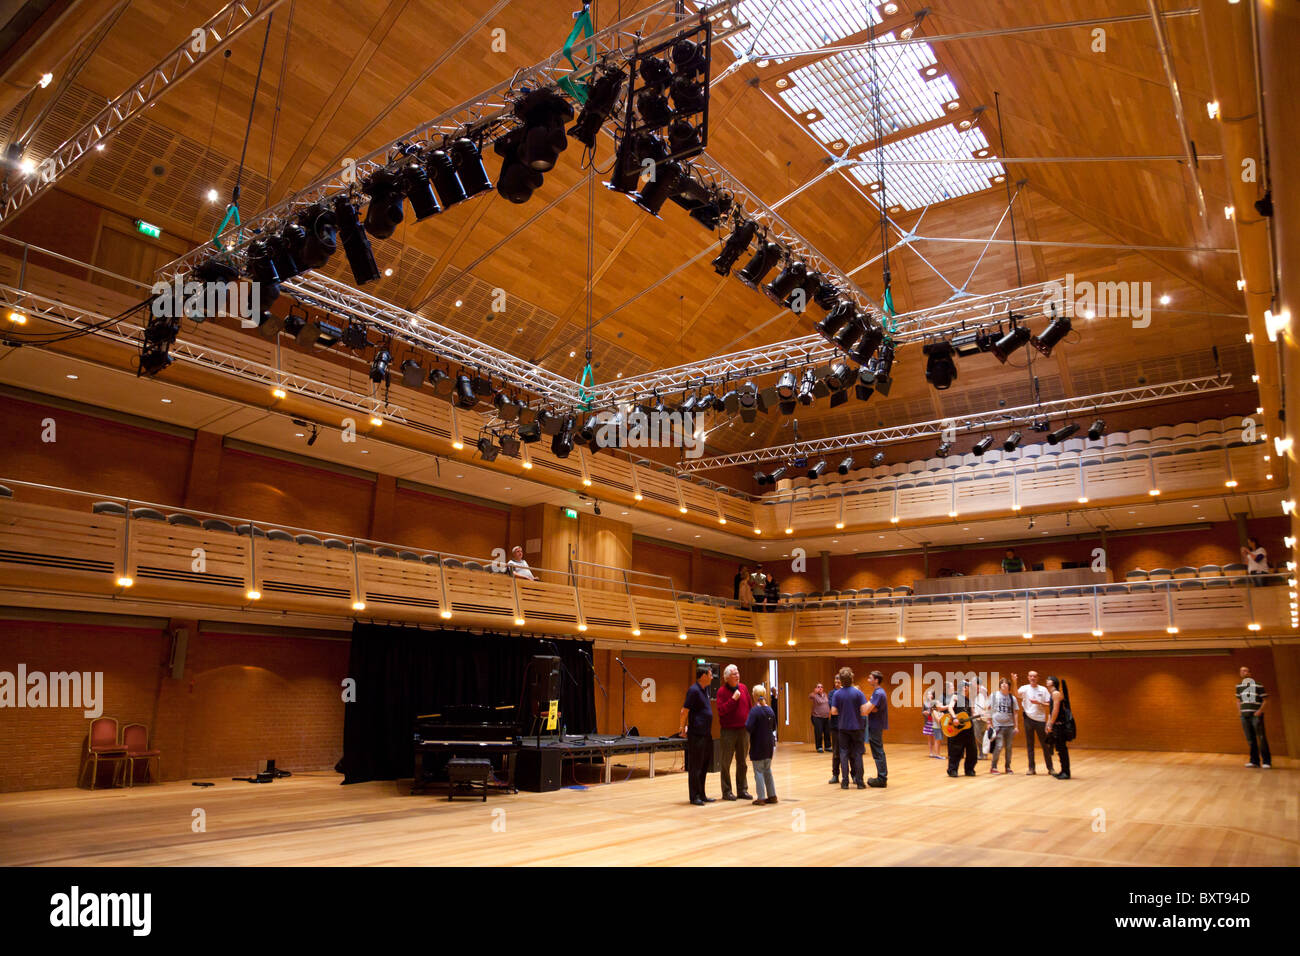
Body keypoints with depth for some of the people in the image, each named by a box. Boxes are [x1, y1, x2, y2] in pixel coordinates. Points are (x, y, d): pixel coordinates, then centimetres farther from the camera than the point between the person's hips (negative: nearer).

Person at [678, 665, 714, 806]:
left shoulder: (704, 690, 14)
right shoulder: (694, 690, -15)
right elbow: (685, 711, -16)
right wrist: (683, 727, -8)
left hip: (706, 735, 9)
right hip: (696, 735, -9)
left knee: (704, 766, 14)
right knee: (695, 767, -1)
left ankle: (701, 795, 23)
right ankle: (694, 797, 6)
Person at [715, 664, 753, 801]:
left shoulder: (743, 688, 7)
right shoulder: (722, 691, -8)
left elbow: (749, 707, 13)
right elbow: (721, 711, -17)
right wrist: (733, 699, -20)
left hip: (743, 730, 5)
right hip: (729, 731, -5)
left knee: (742, 763, 11)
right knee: (726, 763, 2)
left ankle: (742, 790, 20)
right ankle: (727, 791, 10)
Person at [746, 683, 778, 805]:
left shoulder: (754, 710, -16)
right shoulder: (770, 710, 3)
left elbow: (748, 728, -22)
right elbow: (774, 728, 10)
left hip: (758, 746, -6)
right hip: (769, 745, 6)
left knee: (758, 771, 1)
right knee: (767, 770, 16)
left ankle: (761, 797, 1)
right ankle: (772, 796, 19)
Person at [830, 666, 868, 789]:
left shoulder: (836, 694, -5)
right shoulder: (858, 692, -8)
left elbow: (833, 712, -7)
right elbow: (864, 711, -12)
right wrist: (856, 713, 9)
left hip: (843, 727, 1)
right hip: (856, 727, -1)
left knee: (844, 754, 6)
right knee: (857, 754, 6)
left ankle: (845, 782, 4)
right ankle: (859, 782, 6)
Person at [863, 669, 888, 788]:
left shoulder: (878, 693, -18)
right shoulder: (879, 692, 14)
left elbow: (867, 710, -24)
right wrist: (869, 707, -6)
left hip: (876, 726, -10)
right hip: (876, 726, 10)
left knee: (878, 753, -4)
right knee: (879, 752, 15)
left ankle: (882, 779, 0)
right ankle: (883, 776, 22)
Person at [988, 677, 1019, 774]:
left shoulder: (1012, 698, 10)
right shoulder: (994, 696, 2)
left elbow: (1014, 713, 13)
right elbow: (989, 709, 3)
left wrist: (1016, 726, 9)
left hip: (1009, 725, 3)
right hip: (998, 725, -3)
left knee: (1009, 747, 5)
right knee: (999, 746, -9)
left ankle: (1007, 767, 17)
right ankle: (993, 767, 3)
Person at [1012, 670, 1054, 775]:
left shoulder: (1043, 689, 2)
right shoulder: (1025, 688, -1)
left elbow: (1048, 705, 2)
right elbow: (1016, 693, -22)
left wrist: (1038, 703, -15)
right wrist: (1014, 682, -37)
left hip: (1040, 719, 0)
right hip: (1028, 719, 0)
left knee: (1045, 745, 4)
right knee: (1029, 745, 6)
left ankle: (1050, 768, 14)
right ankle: (1031, 768, 13)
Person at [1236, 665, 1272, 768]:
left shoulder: (1258, 685, -1)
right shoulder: (1239, 686, 12)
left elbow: (1265, 700, 0)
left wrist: (1260, 710, -12)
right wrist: (1239, 712, 10)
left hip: (1256, 715, -4)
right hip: (1244, 716, 4)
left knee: (1261, 738, -6)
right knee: (1250, 739, 6)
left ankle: (1266, 761, -2)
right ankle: (1254, 761, 11)